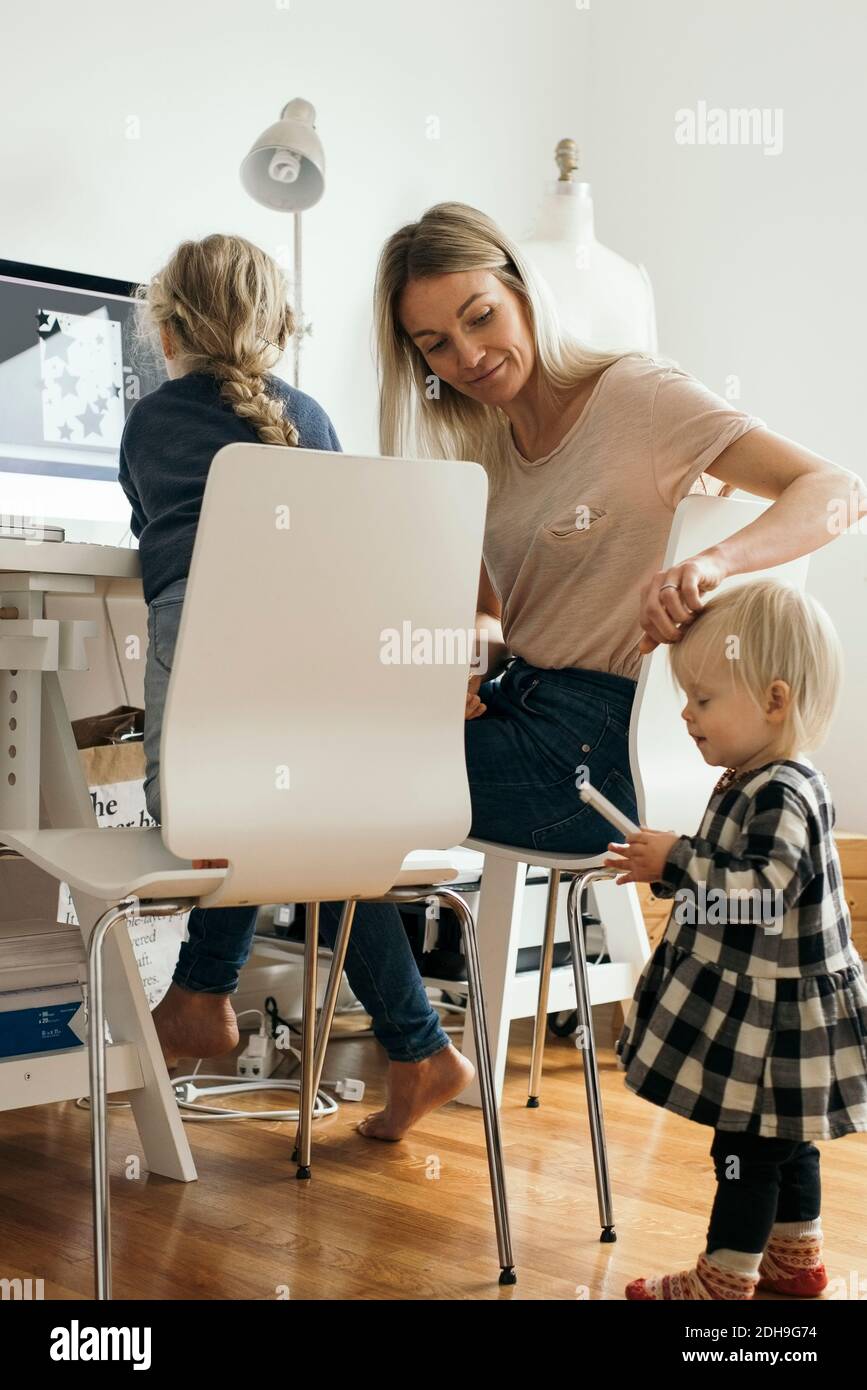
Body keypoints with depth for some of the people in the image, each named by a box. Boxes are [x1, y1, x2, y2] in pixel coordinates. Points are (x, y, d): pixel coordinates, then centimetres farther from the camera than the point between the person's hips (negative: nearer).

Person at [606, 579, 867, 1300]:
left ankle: (724, 1278, 14)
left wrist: (678, 865, -25)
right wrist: (677, 865, 11)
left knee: (747, 1147, 2)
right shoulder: (751, 784, 7)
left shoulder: (784, 795, -23)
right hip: (752, 1004, 10)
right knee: (782, 1142, 21)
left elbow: (763, 894, -31)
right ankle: (796, 1259, 36)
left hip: (773, 1016, -10)